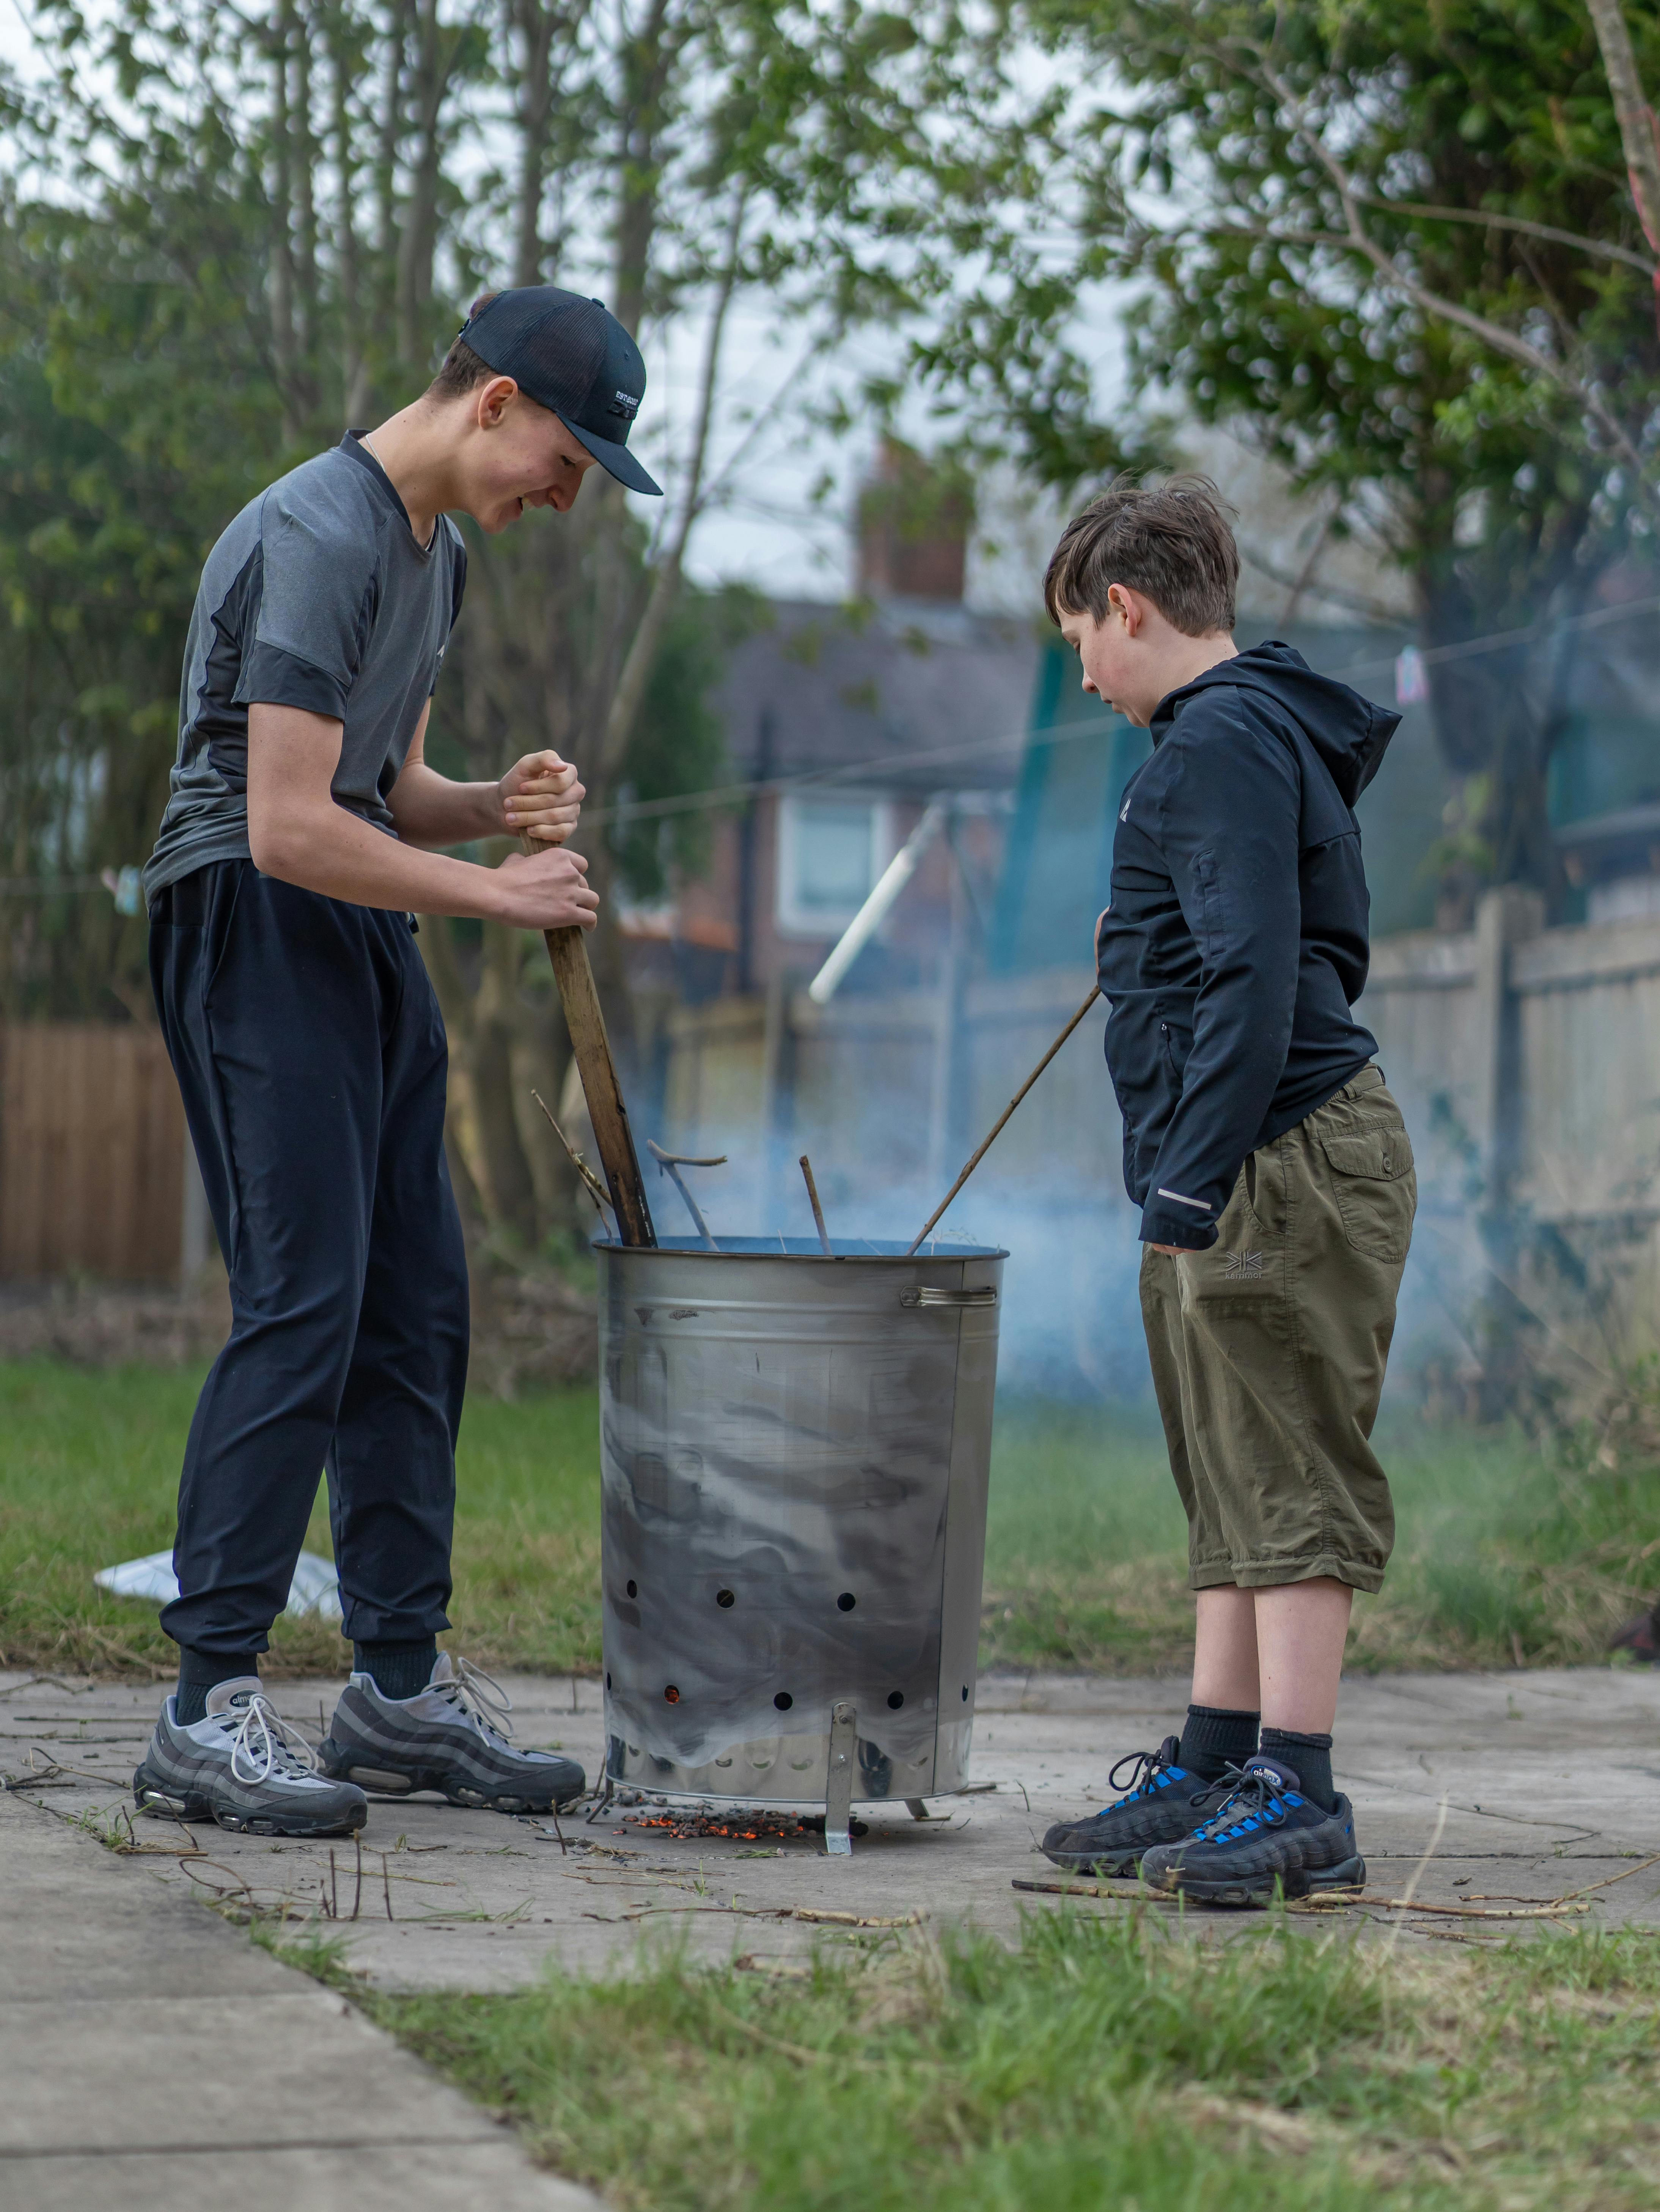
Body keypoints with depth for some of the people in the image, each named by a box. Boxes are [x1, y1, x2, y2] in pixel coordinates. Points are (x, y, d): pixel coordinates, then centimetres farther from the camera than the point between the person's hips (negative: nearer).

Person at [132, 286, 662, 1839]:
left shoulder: (438, 550, 15)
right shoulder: (318, 538, -17)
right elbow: (291, 828, -23)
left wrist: (503, 805, 1)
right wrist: (502, 891, -15)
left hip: (367, 940, 10)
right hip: (247, 919, -10)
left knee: (414, 1306, 7)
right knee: (304, 1301, -15)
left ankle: (400, 1681, 14)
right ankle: (209, 1709, -12)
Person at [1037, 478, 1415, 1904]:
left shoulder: (1221, 741, -13)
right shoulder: (1272, 732, 19)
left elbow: (1256, 979, -21)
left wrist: (1192, 1184, -21)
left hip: (1283, 1162, -11)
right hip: (1251, 1171, 11)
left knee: (1292, 1480, -8)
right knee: (1235, 1483, 12)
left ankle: (1298, 1795, -6)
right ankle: (1215, 1766, 18)